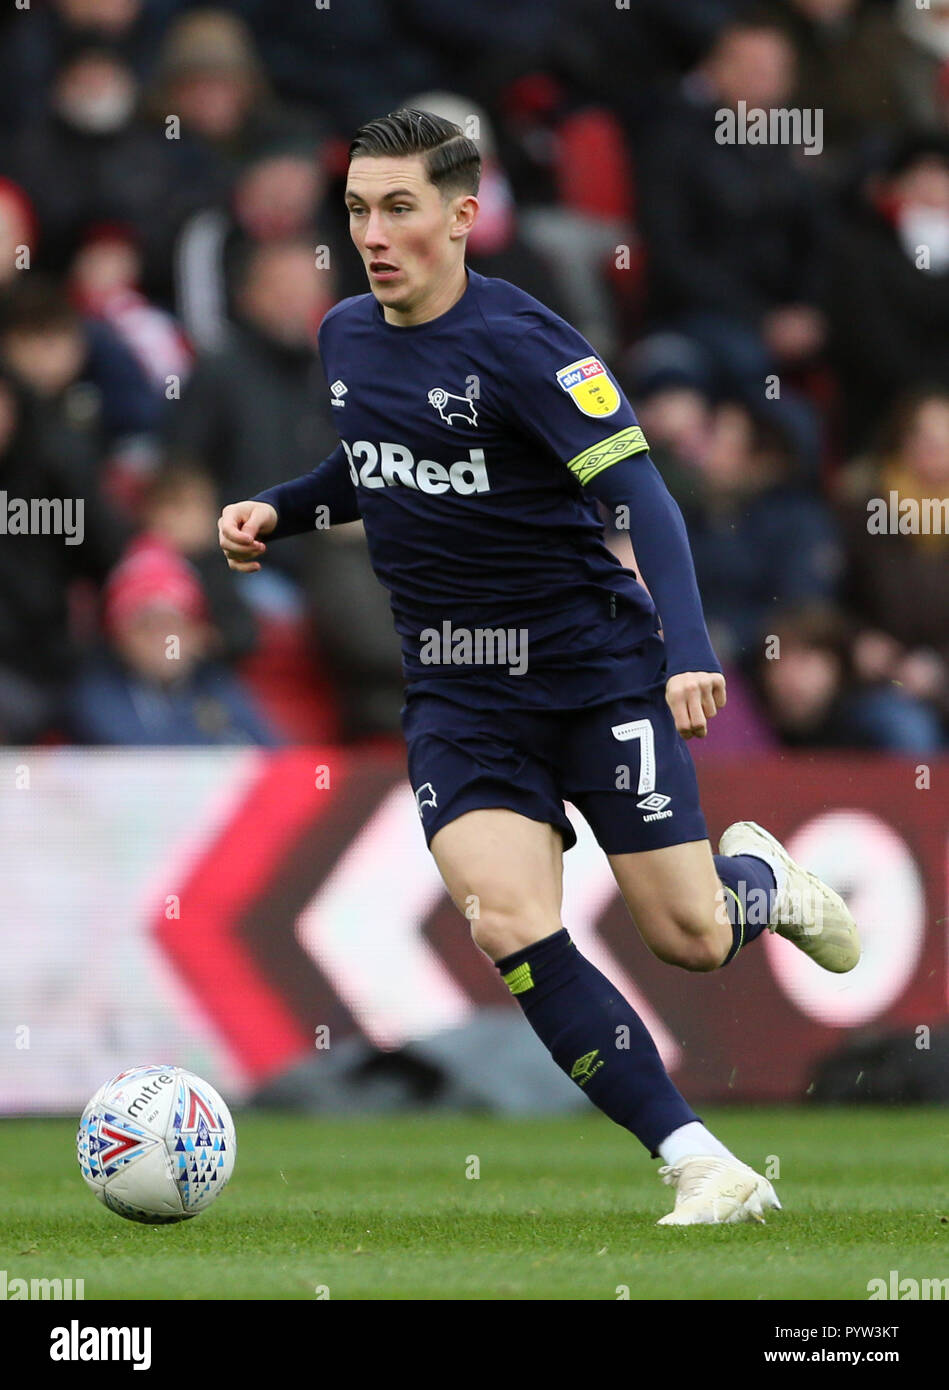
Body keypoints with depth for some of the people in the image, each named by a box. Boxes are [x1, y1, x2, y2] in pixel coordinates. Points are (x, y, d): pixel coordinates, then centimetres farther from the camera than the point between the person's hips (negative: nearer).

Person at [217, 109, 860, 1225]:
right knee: (511, 928, -18)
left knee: (688, 940, -3)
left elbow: (640, 496, -23)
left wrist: (688, 652, -36)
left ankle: (759, 877, 35)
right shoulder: (345, 337, 5)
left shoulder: (516, 341, -16)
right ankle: (698, 1165, -13)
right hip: (457, 697, 5)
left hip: (595, 669, -5)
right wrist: (277, 510, 7)